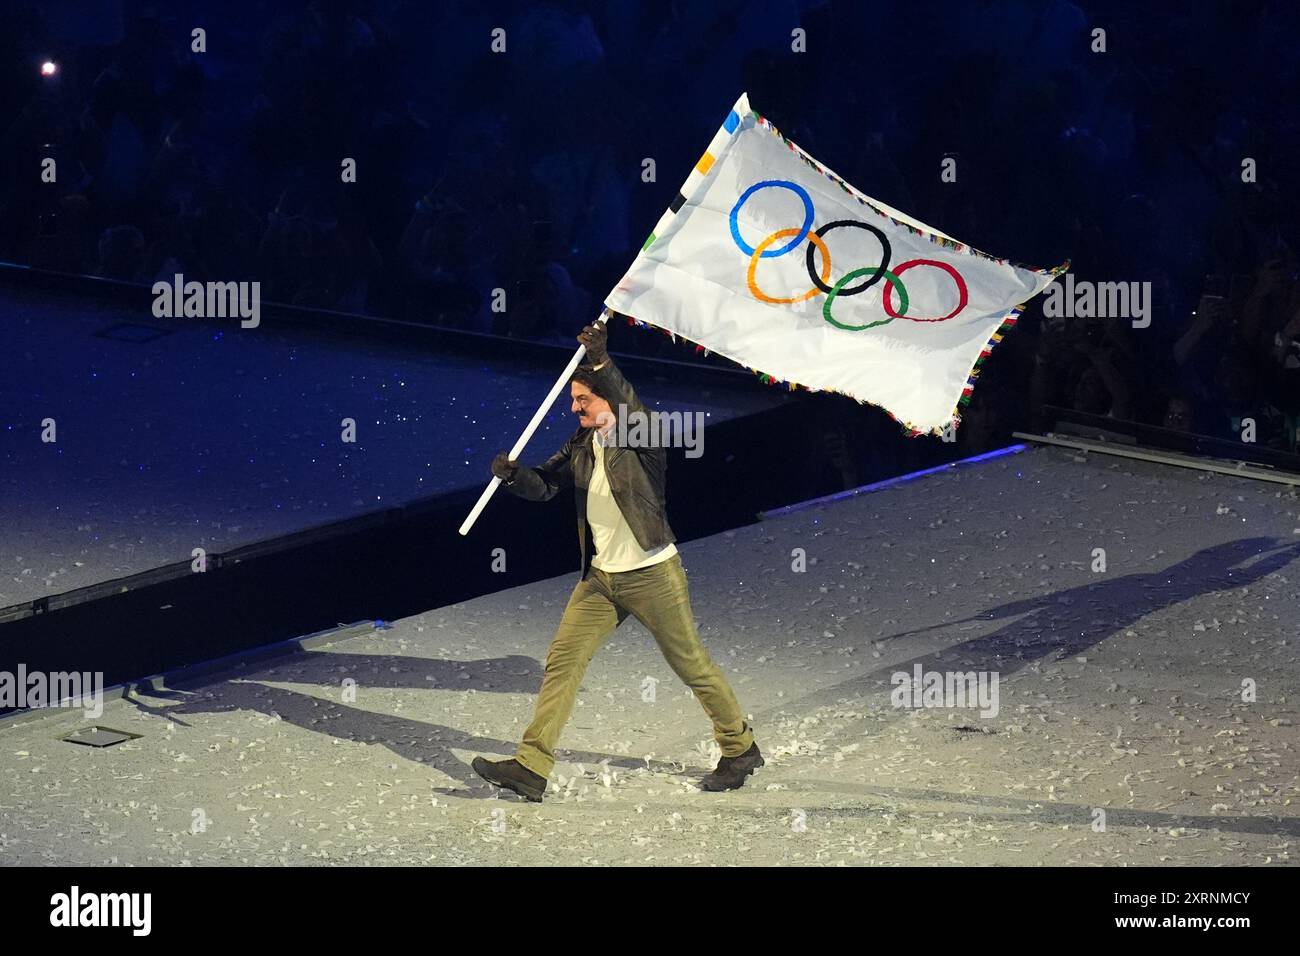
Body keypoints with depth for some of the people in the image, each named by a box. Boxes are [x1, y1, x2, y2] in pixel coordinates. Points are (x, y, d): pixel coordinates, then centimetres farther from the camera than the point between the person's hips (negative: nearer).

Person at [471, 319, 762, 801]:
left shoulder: (641, 438, -13)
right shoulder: (581, 446, 6)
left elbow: (631, 410, -34)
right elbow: (544, 485, 6)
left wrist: (601, 363, -46)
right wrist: (513, 473, -16)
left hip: (653, 575, -6)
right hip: (600, 579, 6)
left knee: (691, 665, 6)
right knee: (562, 659, -3)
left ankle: (741, 748, 26)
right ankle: (531, 767, -5)